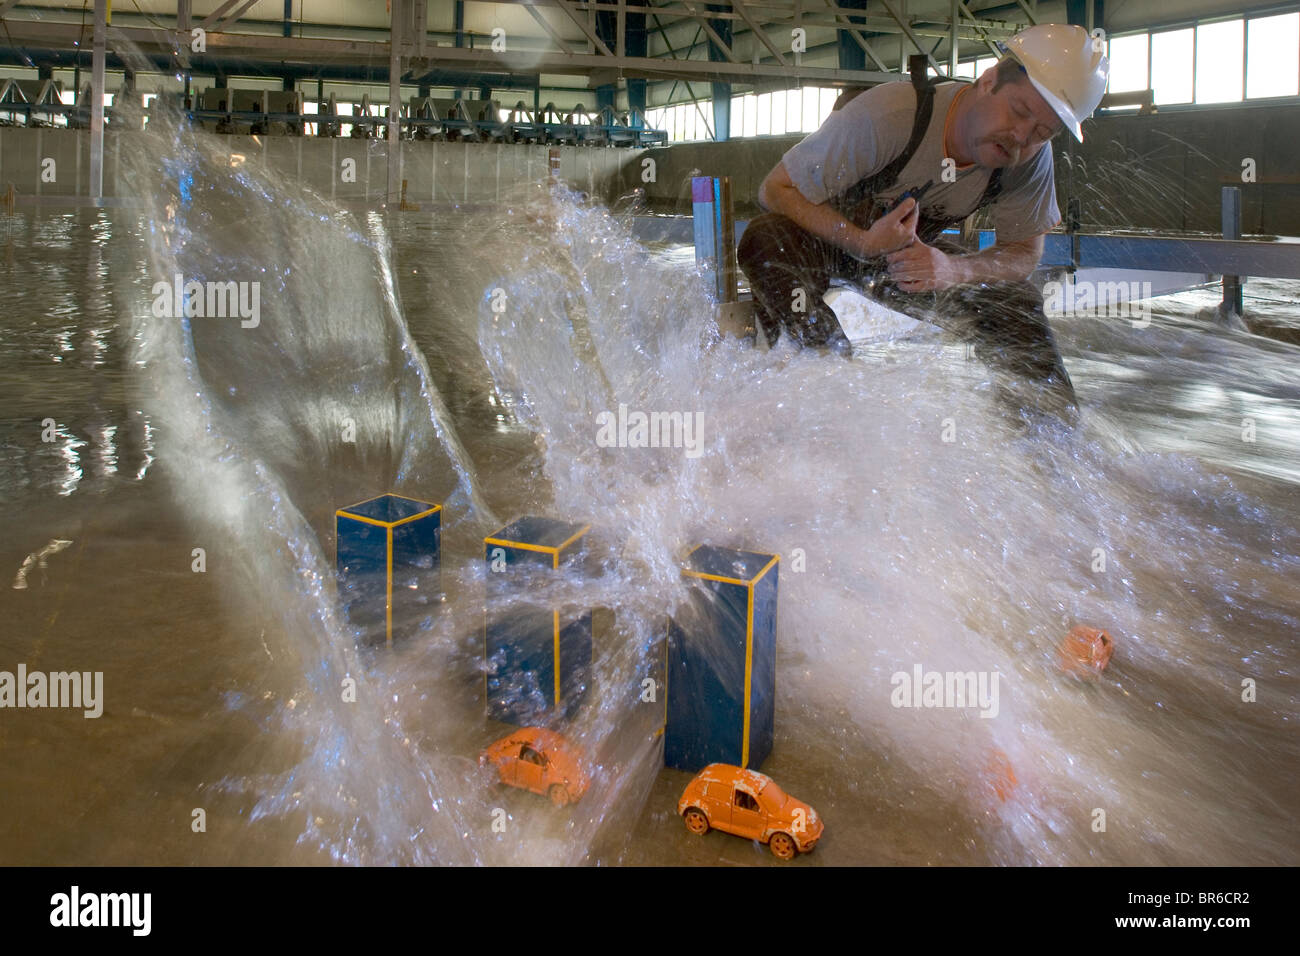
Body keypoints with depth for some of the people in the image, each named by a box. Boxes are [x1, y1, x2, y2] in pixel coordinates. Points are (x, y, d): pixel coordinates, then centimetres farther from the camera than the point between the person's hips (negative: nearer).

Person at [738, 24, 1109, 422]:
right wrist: (863, 243, -45)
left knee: (1016, 301, -13)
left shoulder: (1031, 159, -19)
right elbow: (776, 189, -30)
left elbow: (1025, 252, -11)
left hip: (916, 252, 5)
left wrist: (954, 270, -34)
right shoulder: (888, 116, -36)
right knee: (767, 240, -38)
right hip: (831, 235, -5)